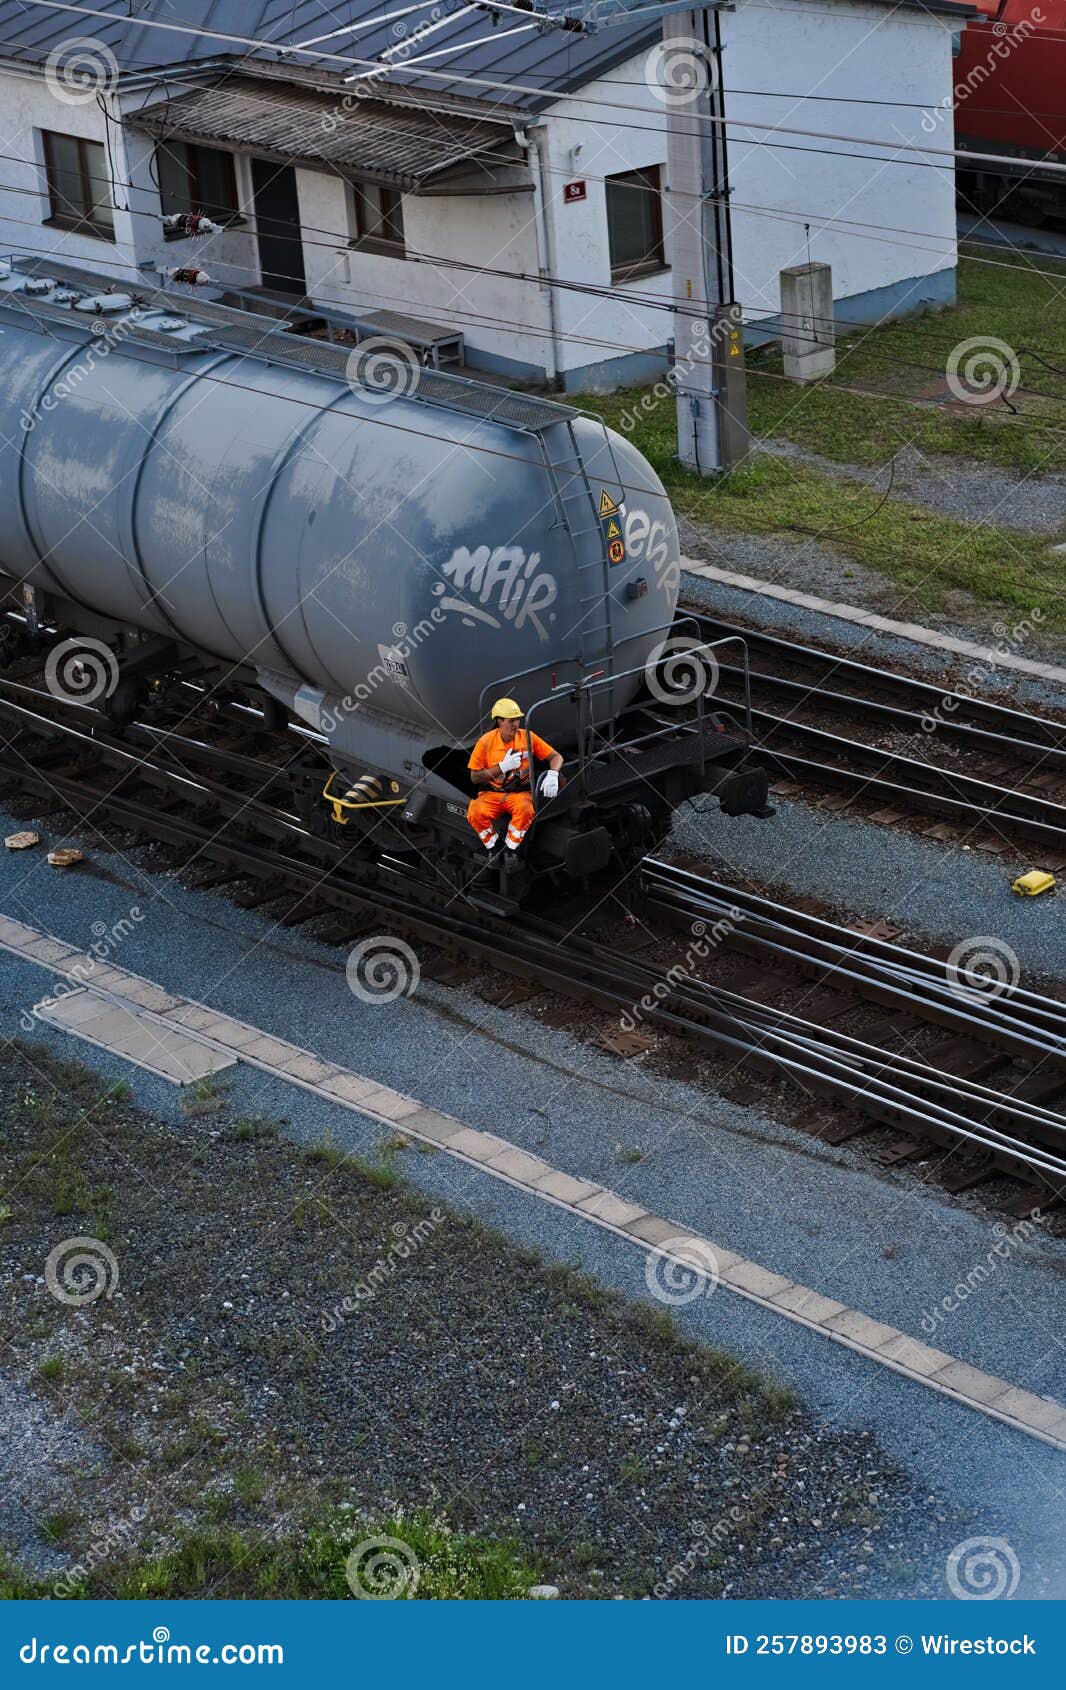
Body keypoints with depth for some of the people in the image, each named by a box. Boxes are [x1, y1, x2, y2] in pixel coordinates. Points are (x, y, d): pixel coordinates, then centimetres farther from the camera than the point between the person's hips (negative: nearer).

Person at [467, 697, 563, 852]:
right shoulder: (486, 742, -6)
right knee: (475, 814, -31)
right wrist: (502, 766, -15)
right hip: (491, 793, 0)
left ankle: (511, 849, -14)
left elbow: (556, 757, 1)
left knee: (525, 811, -36)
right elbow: (475, 777, -4)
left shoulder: (527, 737, -3)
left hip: (519, 792, 0)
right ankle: (492, 850, -5)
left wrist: (552, 774, -22)